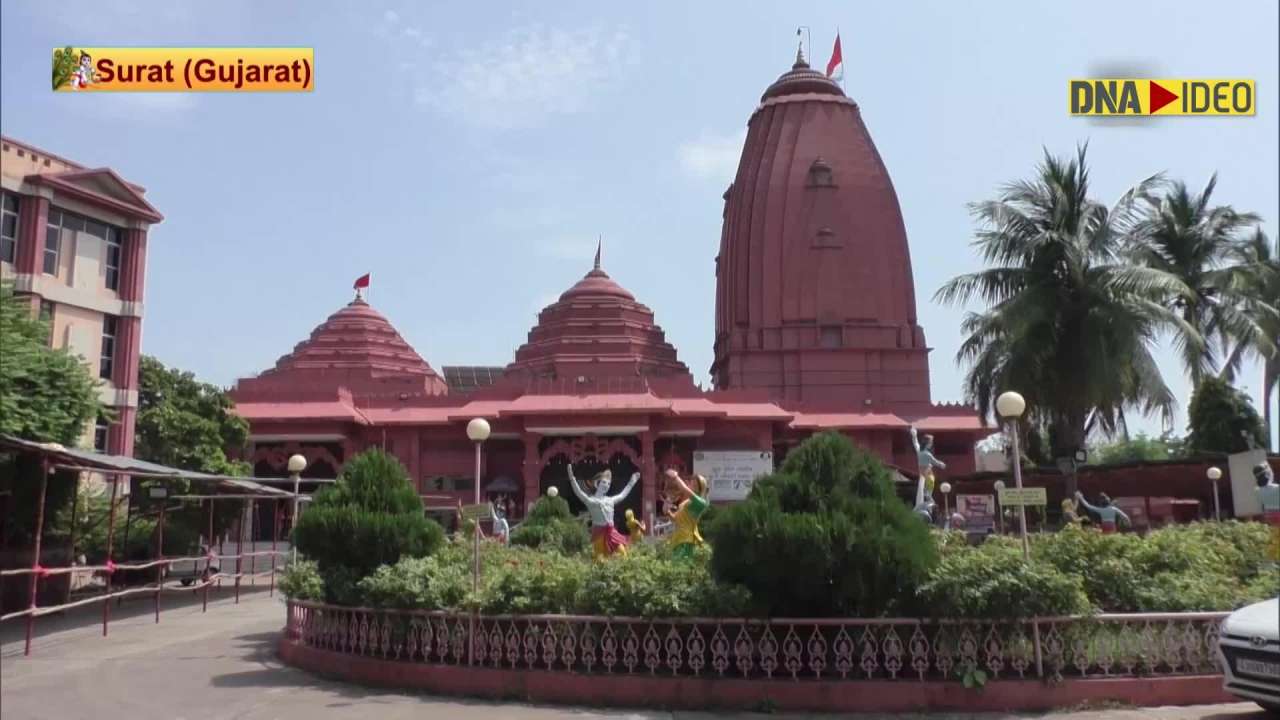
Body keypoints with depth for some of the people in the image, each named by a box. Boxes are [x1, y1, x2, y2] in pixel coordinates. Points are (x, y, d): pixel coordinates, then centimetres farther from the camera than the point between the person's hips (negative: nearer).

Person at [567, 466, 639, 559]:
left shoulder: (610, 500, 16)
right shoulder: (590, 500, -1)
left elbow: (623, 495, 32)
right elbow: (578, 492, -15)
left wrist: (632, 482, 39)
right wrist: (572, 478, -28)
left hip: (611, 533, 5)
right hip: (599, 533, -5)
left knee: (622, 554, -2)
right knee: (600, 558, -6)